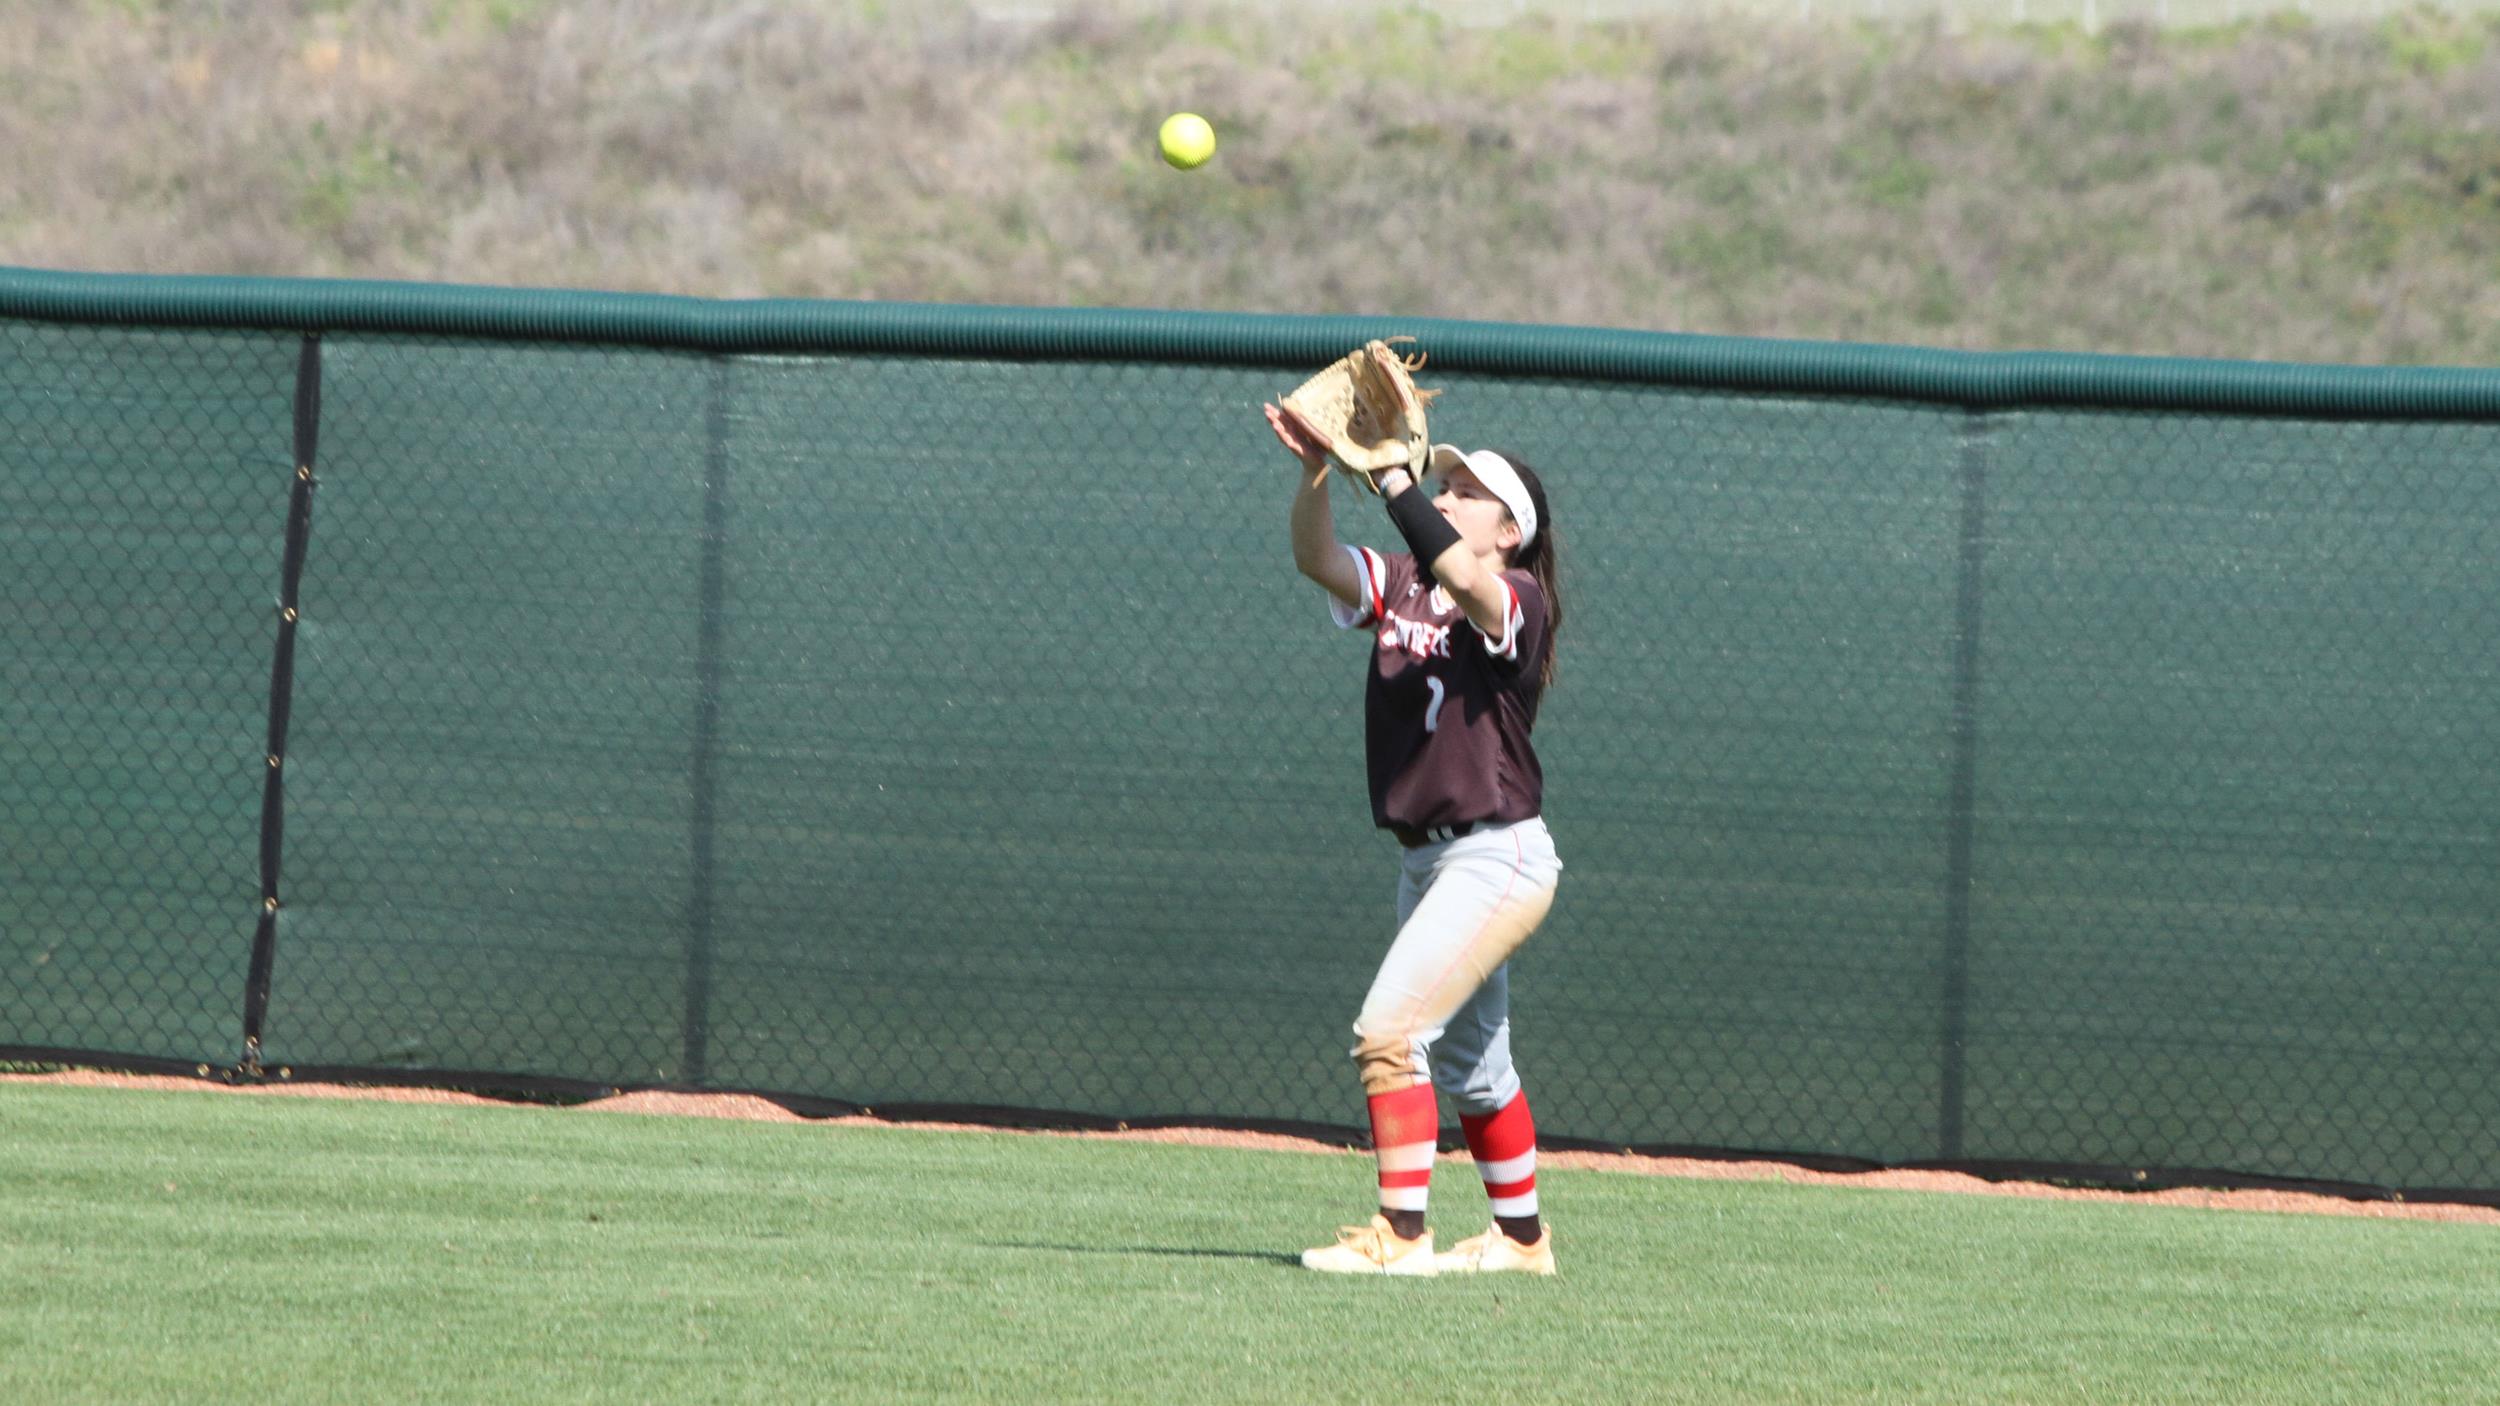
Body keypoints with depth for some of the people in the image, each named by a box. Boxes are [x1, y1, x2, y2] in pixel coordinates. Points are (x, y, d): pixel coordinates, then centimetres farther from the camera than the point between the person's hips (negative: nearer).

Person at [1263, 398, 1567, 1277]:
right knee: (1468, 1065, 19)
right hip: (1429, 863, 9)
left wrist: (1390, 474, -33)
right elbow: (1317, 558, -8)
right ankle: (1523, 1238, 32)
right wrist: (1316, 469, -24)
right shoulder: (1397, 586, 8)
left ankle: (1402, 1234, -18)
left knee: (1390, 1031, -19)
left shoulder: (1519, 602, -11)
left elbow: (1460, 574, -33)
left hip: (1499, 857, -9)